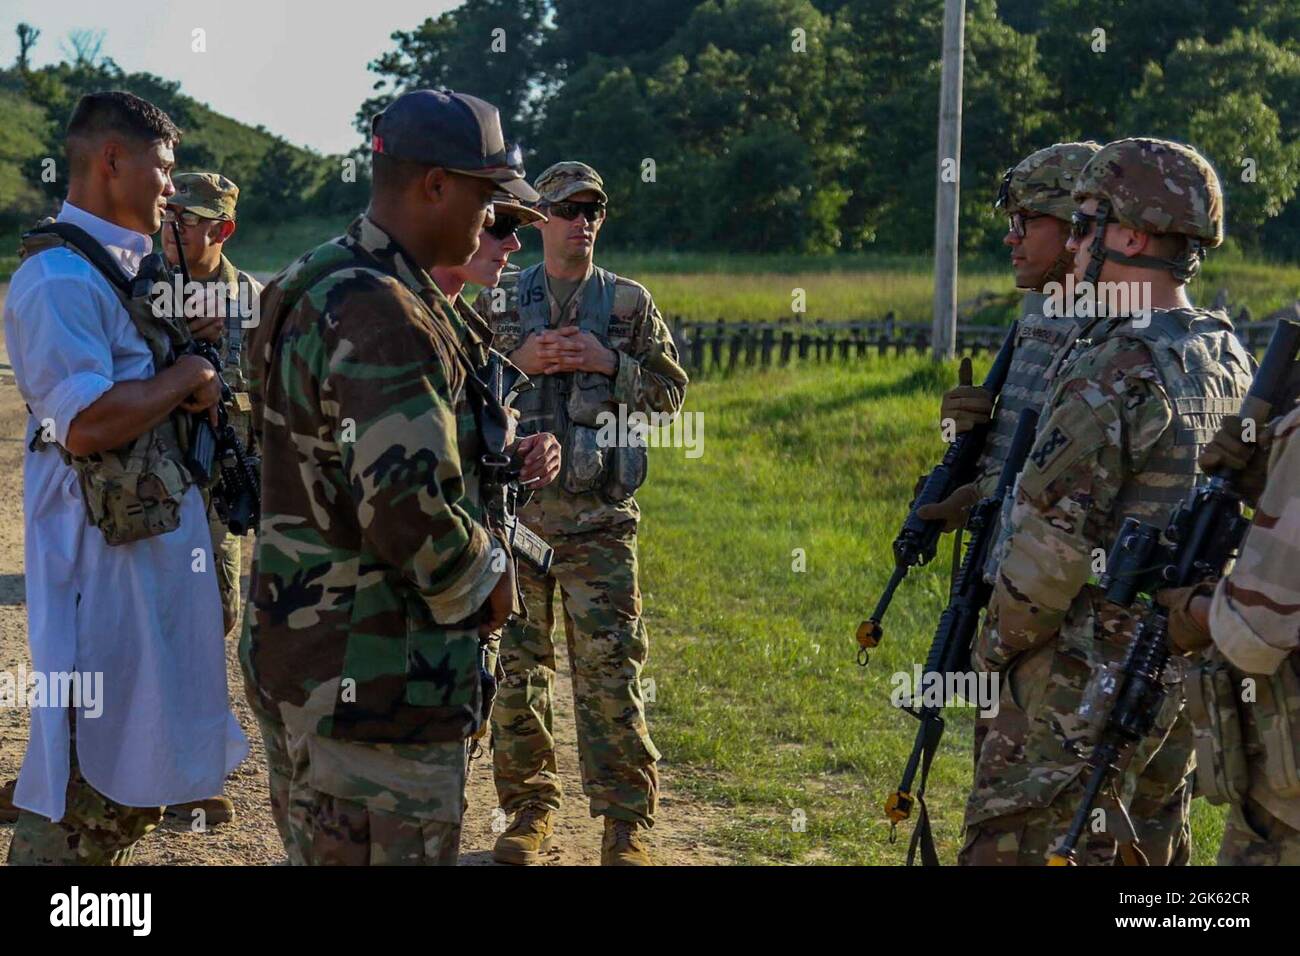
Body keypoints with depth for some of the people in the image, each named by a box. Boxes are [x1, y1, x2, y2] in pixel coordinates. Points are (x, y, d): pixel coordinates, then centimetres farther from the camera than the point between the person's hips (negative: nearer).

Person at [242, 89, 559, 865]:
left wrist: (507, 455, 8)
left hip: (299, 653, 11)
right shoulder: (383, 316, -22)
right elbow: (410, 511, -30)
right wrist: (486, 584, -11)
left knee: (317, 849, 20)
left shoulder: (319, 289, 11)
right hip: (376, 683, -10)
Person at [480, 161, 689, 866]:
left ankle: (626, 821, 2)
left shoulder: (630, 303, 7)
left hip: (599, 517, -1)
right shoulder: (499, 302, 8)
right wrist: (519, 363, -10)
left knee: (609, 668, -5)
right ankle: (530, 806, 19)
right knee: (517, 664, 6)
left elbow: (669, 392, 7)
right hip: (515, 507, 1)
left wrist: (608, 364, -9)